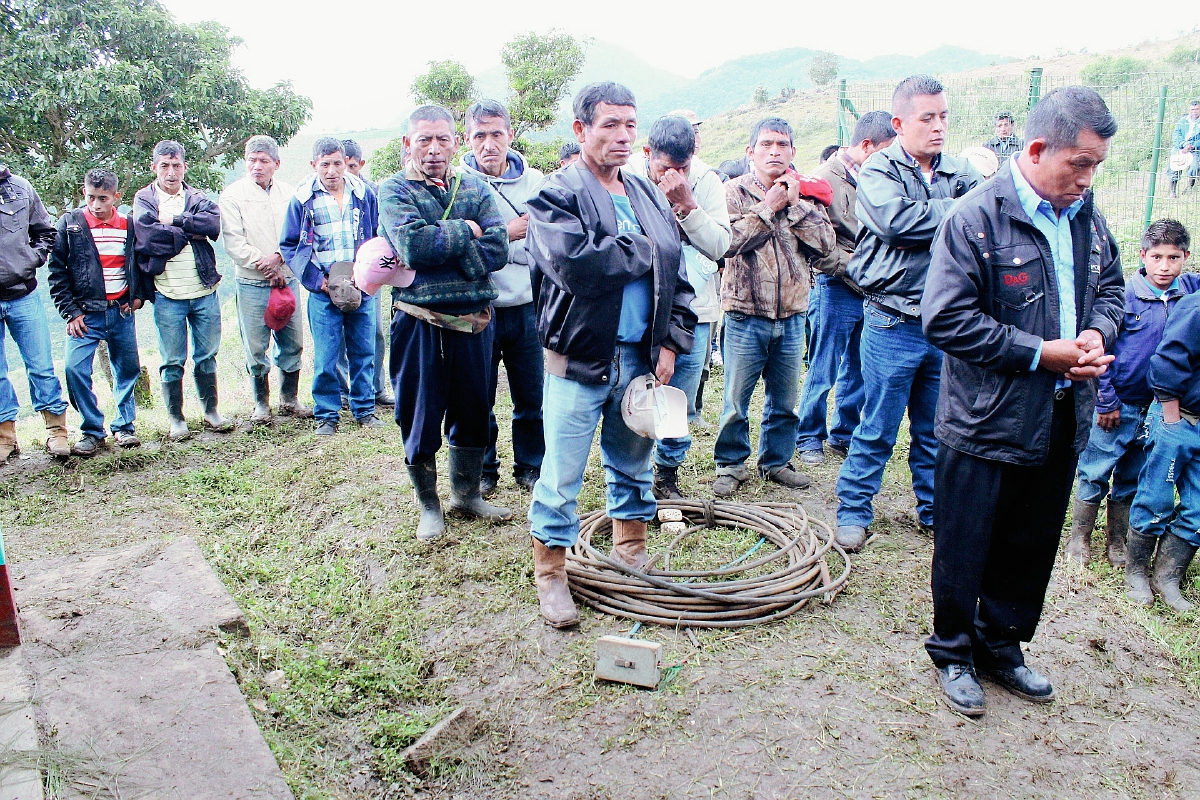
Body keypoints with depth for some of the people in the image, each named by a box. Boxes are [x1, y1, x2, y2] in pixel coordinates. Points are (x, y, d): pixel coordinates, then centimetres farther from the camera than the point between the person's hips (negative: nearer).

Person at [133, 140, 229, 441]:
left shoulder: (198, 198, 11)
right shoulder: (143, 199, 5)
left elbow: (213, 224, -11)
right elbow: (148, 236, -13)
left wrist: (173, 220, -13)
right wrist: (190, 233, -8)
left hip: (205, 292, 2)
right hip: (167, 296, -2)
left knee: (207, 356, 11)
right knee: (172, 362, 5)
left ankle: (211, 411, 24)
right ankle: (176, 419, 16)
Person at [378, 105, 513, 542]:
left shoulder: (476, 188, 7)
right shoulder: (394, 190, -1)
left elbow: (498, 250, -8)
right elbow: (413, 244, -21)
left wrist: (438, 244, -14)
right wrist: (467, 230, -10)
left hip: (474, 319, 3)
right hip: (419, 322, -3)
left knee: (473, 411, 14)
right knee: (420, 416, 7)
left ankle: (467, 494, 34)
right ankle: (429, 505, 26)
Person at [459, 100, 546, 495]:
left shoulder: (534, 181, 3)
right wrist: (504, 234, -20)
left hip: (526, 307, 2)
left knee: (532, 396, 10)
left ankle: (530, 466, 28)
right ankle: (483, 471, 27)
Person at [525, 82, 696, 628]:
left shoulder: (650, 199, 12)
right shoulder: (556, 196, -7)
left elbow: (677, 276, 13)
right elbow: (575, 264, -25)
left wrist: (670, 343, 2)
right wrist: (645, 251, -12)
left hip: (640, 358, 6)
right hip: (579, 359, -5)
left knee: (633, 465, 19)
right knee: (562, 476, 2)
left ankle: (631, 553, 37)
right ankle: (550, 576, 18)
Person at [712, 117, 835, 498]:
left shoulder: (805, 193, 9)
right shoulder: (735, 190, -2)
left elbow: (826, 243, -4)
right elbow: (726, 241, -18)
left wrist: (796, 205, -10)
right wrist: (768, 206, -12)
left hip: (792, 314, 4)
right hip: (746, 314, -3)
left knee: (785, 398, 14)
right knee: (736, 399, 5)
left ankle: (776, 461, 31)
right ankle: (730, 464, 21)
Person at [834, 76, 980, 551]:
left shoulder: (960, 172, 9)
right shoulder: (878, 171, -4)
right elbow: (895, 220, -23)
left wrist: (927, 219, -20)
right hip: (893, 324, -4)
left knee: (936, 428, 16)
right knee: (878, 430, 4)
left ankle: (934, 510, 32)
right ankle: (853, 511, 19)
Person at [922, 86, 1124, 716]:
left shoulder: (1086, 216, 7)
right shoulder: (975, 219, -16)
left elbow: (1110, 287, 20)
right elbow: (946, 319, -21)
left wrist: (1097, 332, -2)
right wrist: (1038, 353, -20)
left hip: (1062, 421, 7)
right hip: (987, 423, -7)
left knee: (1033, 546, 19)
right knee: (965, 549, 8)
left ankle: (1002, 645, 38)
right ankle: (953, 652, 28)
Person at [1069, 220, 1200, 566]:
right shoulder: (1125, 294, -11)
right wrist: (1106, 401, -10)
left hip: (1159, 407, 4)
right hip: (1118, 404, -4)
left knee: (1133, 479, 15)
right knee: (1095, 473, 5)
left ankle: (1116, 541, 28)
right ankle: (1079, 537, 20)